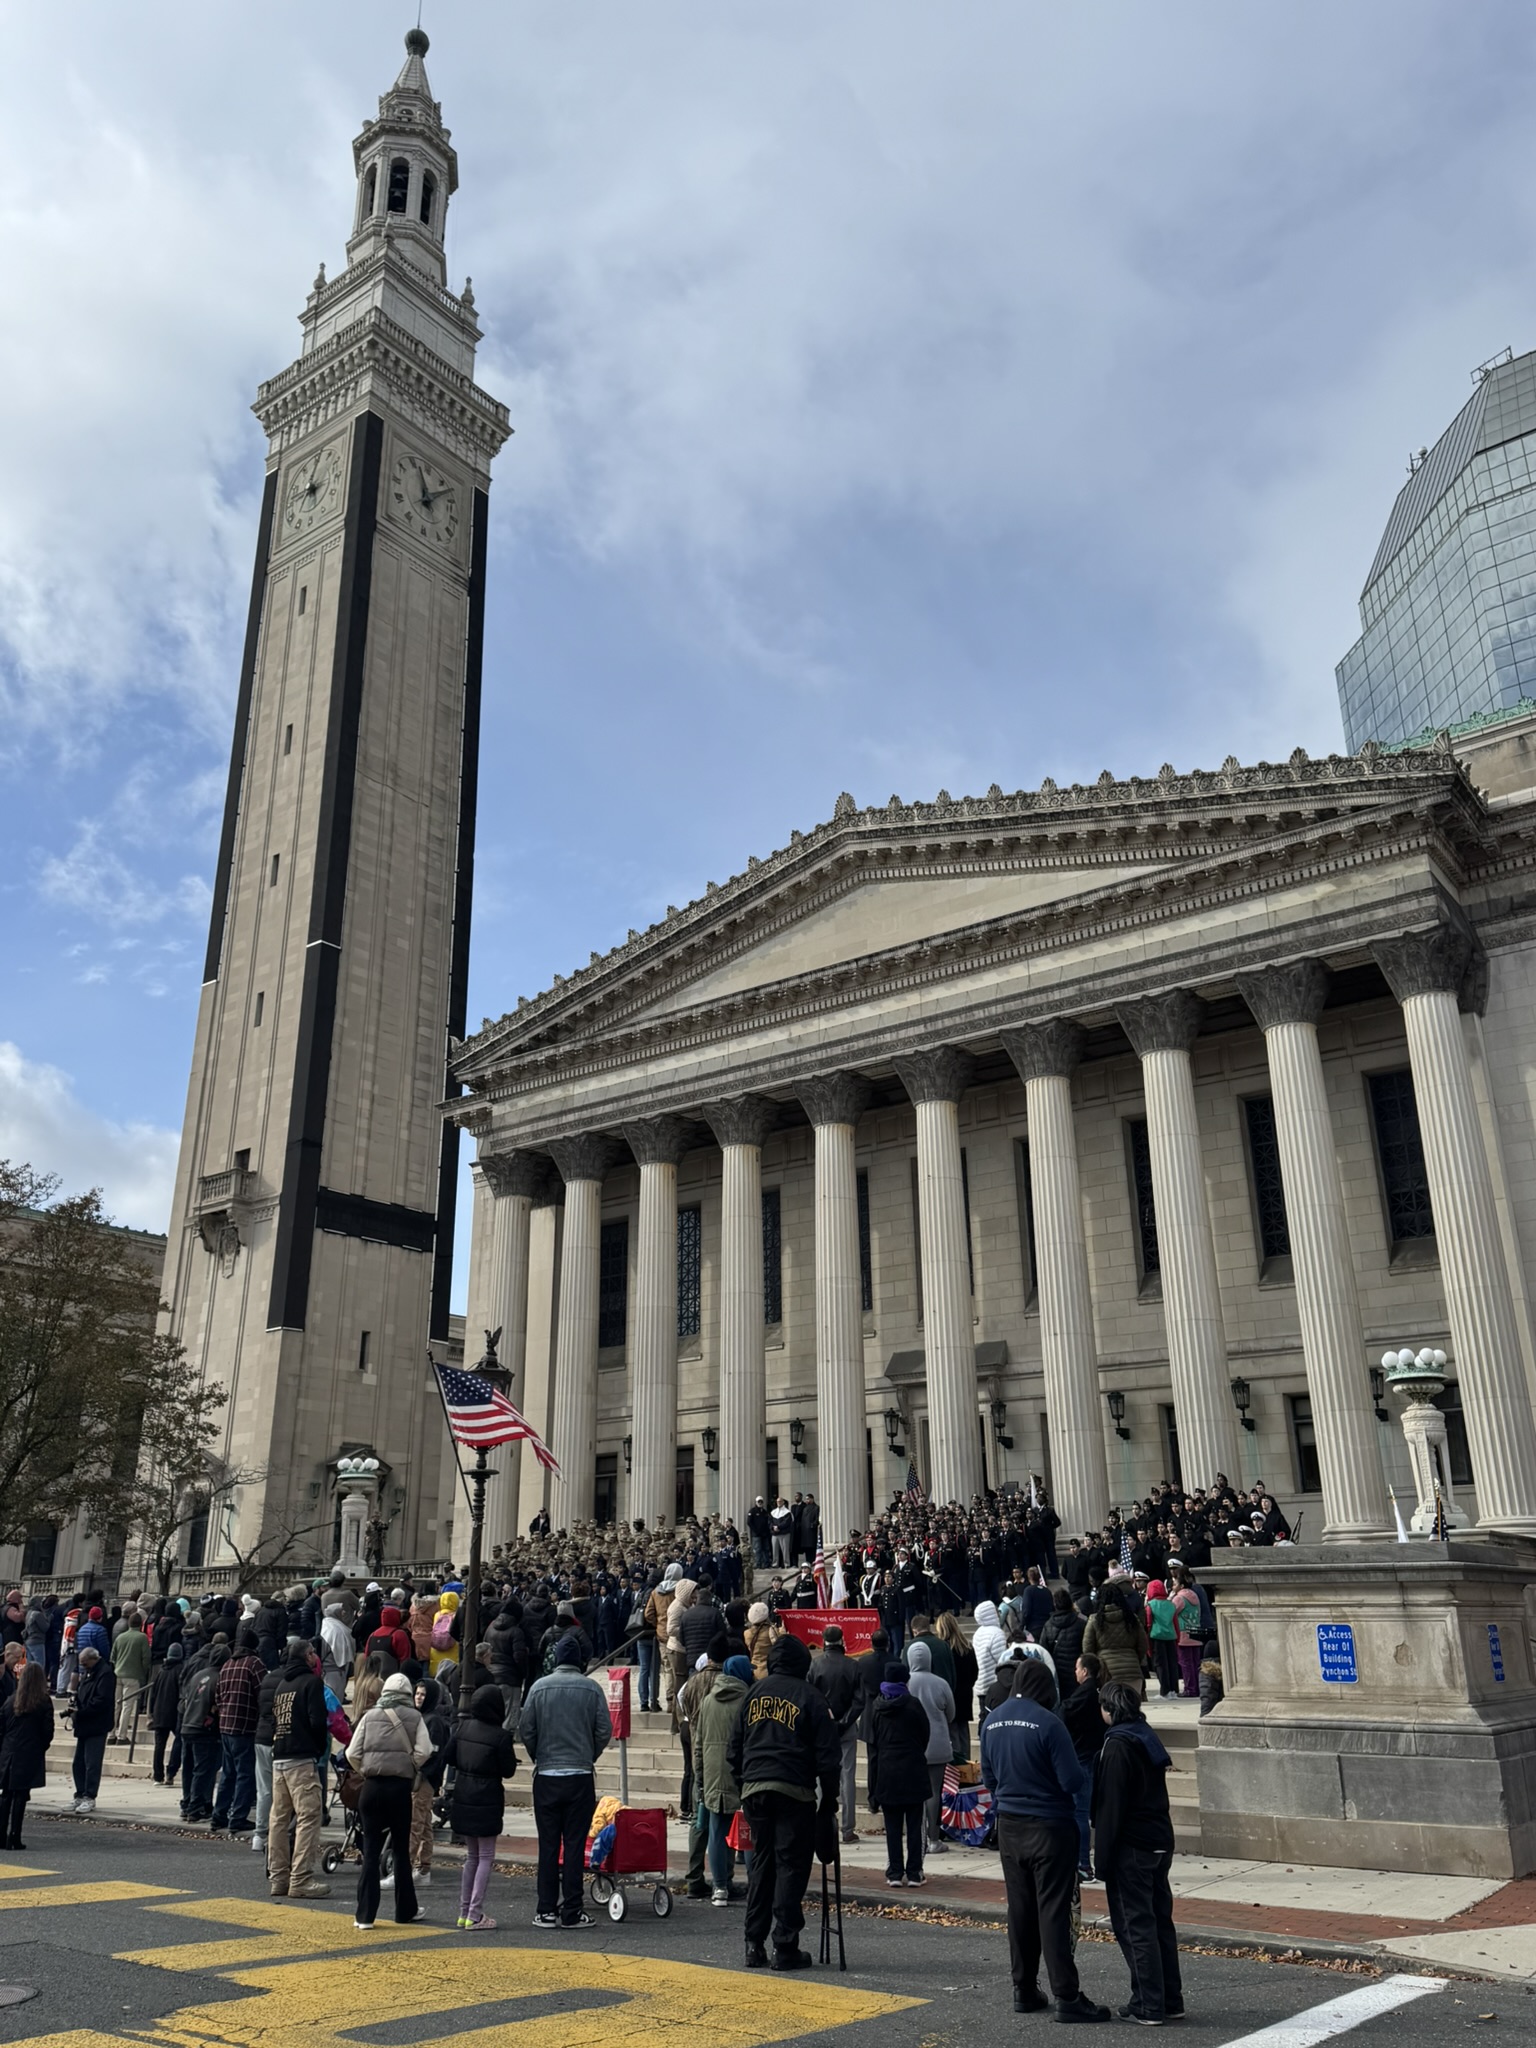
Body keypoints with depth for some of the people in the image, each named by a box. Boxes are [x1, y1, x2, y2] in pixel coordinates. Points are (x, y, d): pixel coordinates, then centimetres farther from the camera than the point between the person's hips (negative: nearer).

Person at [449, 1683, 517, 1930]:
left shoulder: (462, 1727, 0)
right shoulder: (500, 1736, -16)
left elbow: (449, 1757, 5)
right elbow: (508, 1770, -11)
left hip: (463, 1798, 6)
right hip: (487, 1801, -6)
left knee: (472, 1855, 19)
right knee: (485, 1857, 5)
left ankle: (464, 1911, 21)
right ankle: (475, 1915, 2)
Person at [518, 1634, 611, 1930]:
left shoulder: (539, 1687, -2)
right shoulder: (591, 1688, -3)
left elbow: (525, 1730, 0)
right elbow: (604, 1731, -3)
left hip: (546, 1776, 1)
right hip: (581, 1777, -1)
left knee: (548, 1844, 8)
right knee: (575, 1844, 4)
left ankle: (546, 1910, 11)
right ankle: (571, 1911, 5)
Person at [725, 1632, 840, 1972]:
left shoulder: (755, 1692, 12)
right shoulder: (809, 1697, 0)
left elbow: (734, 1746, 15)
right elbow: (827, 1754, -1)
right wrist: (830, 1797, 7)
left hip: (754, 1788, 4)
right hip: (794, 1791, -4)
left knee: (760, 1863, 12)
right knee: (791, 1865, 2)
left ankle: (754, 1944, 12)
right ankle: (785, 1948, 2)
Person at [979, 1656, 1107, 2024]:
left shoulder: (991, 1722, 2)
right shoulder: (1046, 1722, -19)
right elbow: (1072, 1780, -16)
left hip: (1008, 1826, 6)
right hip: (1049, 1827, -6)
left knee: (1020, 1910, 13)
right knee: (1053, 1911, -1)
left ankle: (1025, 1990, 21)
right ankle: (1066, 1996, 3)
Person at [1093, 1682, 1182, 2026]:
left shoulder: (1117, 1746, -15)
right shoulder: (1149, 1738, 11)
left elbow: (1110, 1807, -17)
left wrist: (1102, 1857, -12)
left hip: (1131, 1848, -9)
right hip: (1160, 1843, 9)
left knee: (1135, 1925, -1)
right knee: (1160, 1920, 14)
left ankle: (1148, 2006, 1)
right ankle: (1171, 2000, 20)